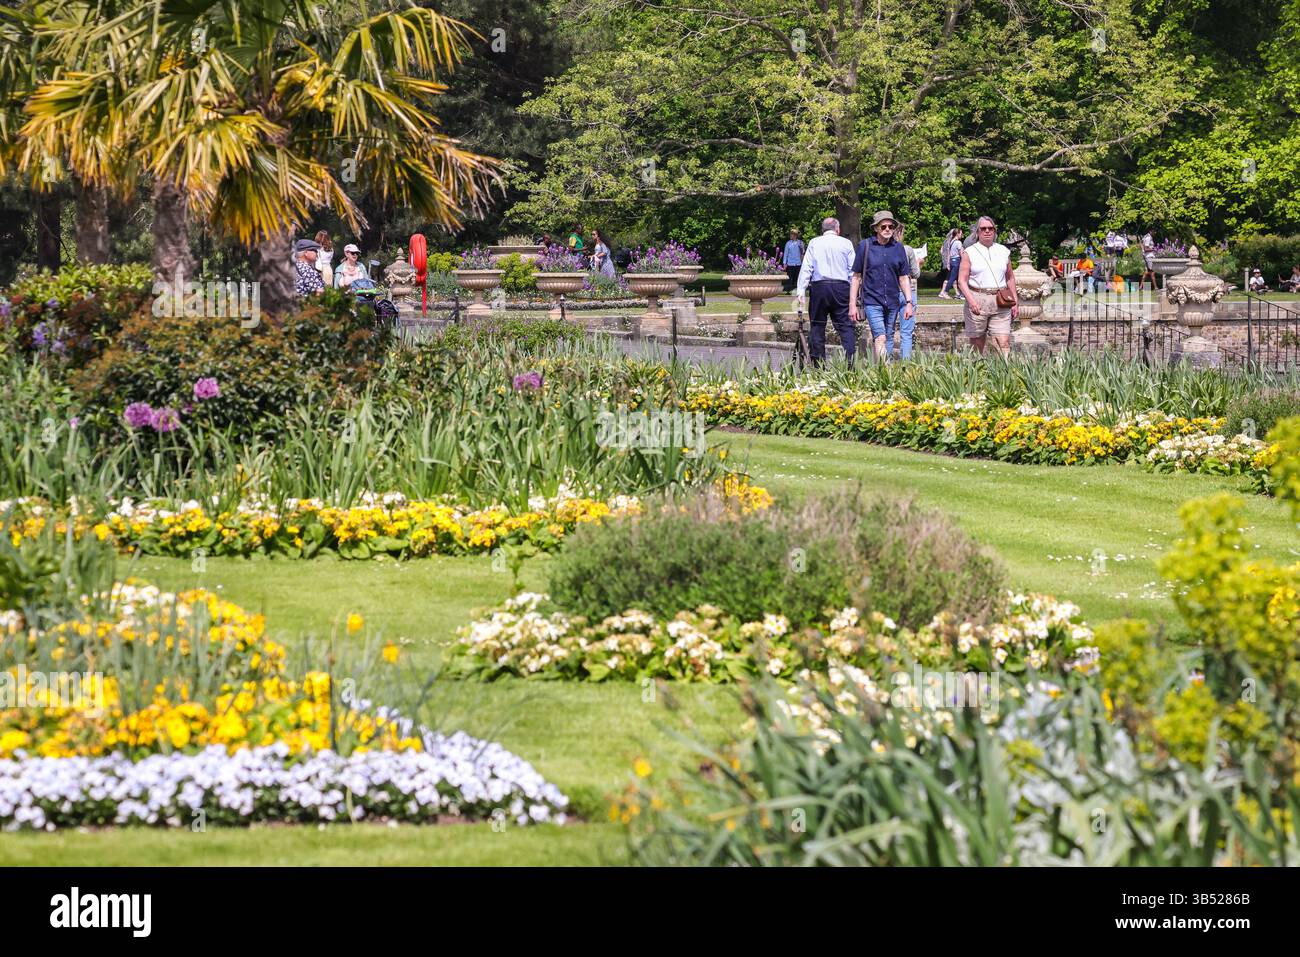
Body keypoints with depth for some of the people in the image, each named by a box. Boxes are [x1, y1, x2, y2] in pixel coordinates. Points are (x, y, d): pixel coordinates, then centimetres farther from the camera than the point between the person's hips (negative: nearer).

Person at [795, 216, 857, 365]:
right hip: (841, 286, 0)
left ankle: (818, 363, 4)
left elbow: (806, 268, 0)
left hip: (819, 287, 0)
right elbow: (853, 270, 7)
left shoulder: (814, 243, 7)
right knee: (846, 325, -3)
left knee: (817, 326, 6)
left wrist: (801, 291, -3)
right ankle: (851, 361, -16)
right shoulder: (846, 244, 8)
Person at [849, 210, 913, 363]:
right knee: (880, 339, -17)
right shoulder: (865, 246, 0)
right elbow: (856, 277, 3)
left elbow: (904, 278, 13)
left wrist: (909, 303, 6)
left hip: (892, 303, 4)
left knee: (883, 340, 8)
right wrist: (852, 305, -1)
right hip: (872, 301, -4)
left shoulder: (898, 247, 9)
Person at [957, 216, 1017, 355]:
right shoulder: (969, 253, 4)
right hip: (977, 301, -1)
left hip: (1000, 303, 1)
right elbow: (962, 280, -2)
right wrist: (971, 300, -17)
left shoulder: (1004, 251, 14)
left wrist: (1015, 302, 16)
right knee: (977, 344, 2)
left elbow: (1010, 278, 21)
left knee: (1004, 343, -12)